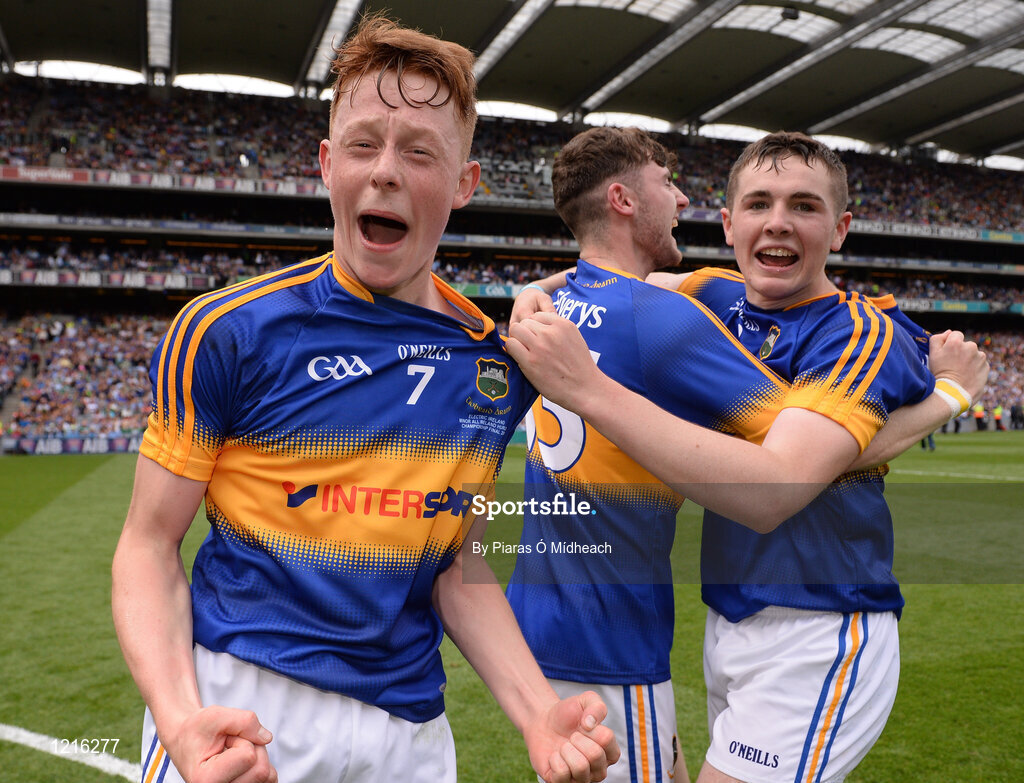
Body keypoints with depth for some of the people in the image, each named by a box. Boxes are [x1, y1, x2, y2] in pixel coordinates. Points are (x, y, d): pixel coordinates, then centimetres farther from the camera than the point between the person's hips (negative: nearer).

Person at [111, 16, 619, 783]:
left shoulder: (498, 361, 0)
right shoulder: (224, 331, -9)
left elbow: (456, 562, 7)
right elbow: (149, 546, -5)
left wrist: (539, 713, -4)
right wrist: (179, 715, -21)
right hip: (241, 716, -3)